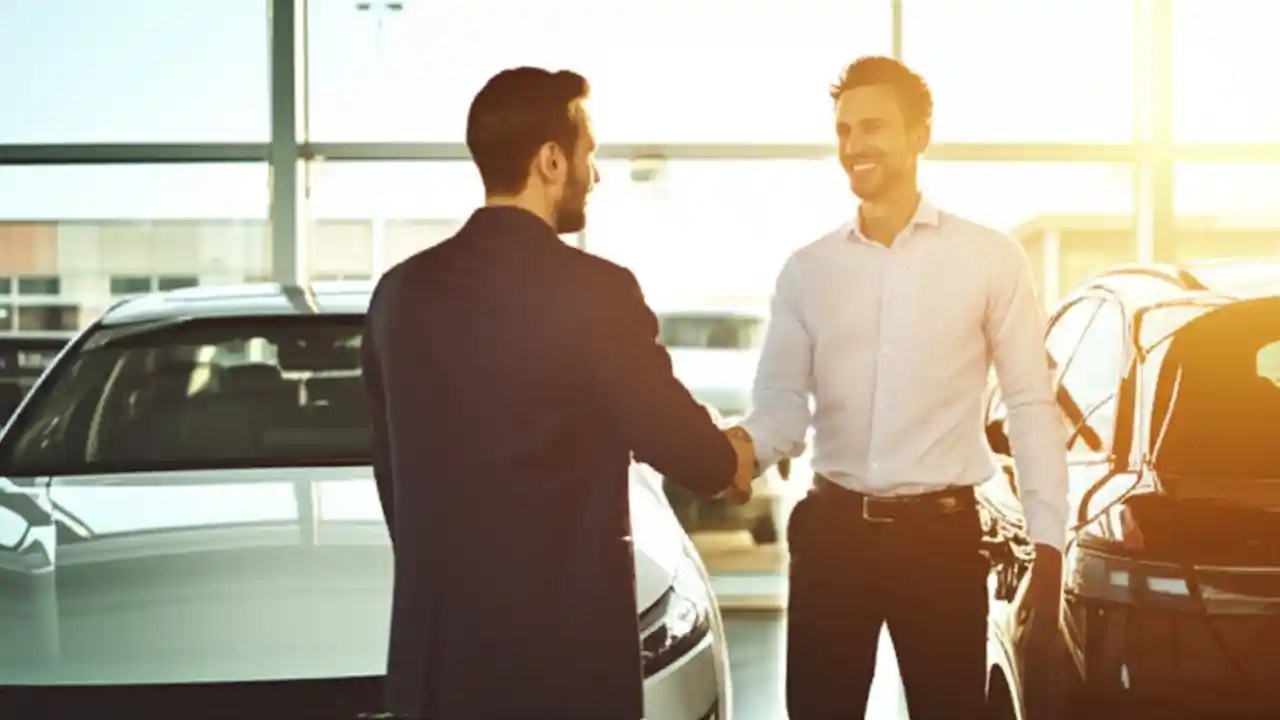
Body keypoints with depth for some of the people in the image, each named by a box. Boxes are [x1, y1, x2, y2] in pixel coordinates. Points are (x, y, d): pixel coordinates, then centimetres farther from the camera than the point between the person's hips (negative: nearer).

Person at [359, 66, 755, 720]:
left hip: (437, 643, 6)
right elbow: (675, 438, -6)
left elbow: (391, 467, 12)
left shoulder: (400, 291, 4)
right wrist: (732, 461, 17)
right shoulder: (595, 292, -14)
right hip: (564, 642, -5)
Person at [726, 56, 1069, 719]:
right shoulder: (806, 269, 7)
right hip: (831, 531, 2)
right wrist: (742, 446, -22)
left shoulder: (990, 258, 0)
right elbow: (782, 404, 2)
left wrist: (1048, 551, -6)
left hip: (941, 533, -2)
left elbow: (1032, 405, 0)